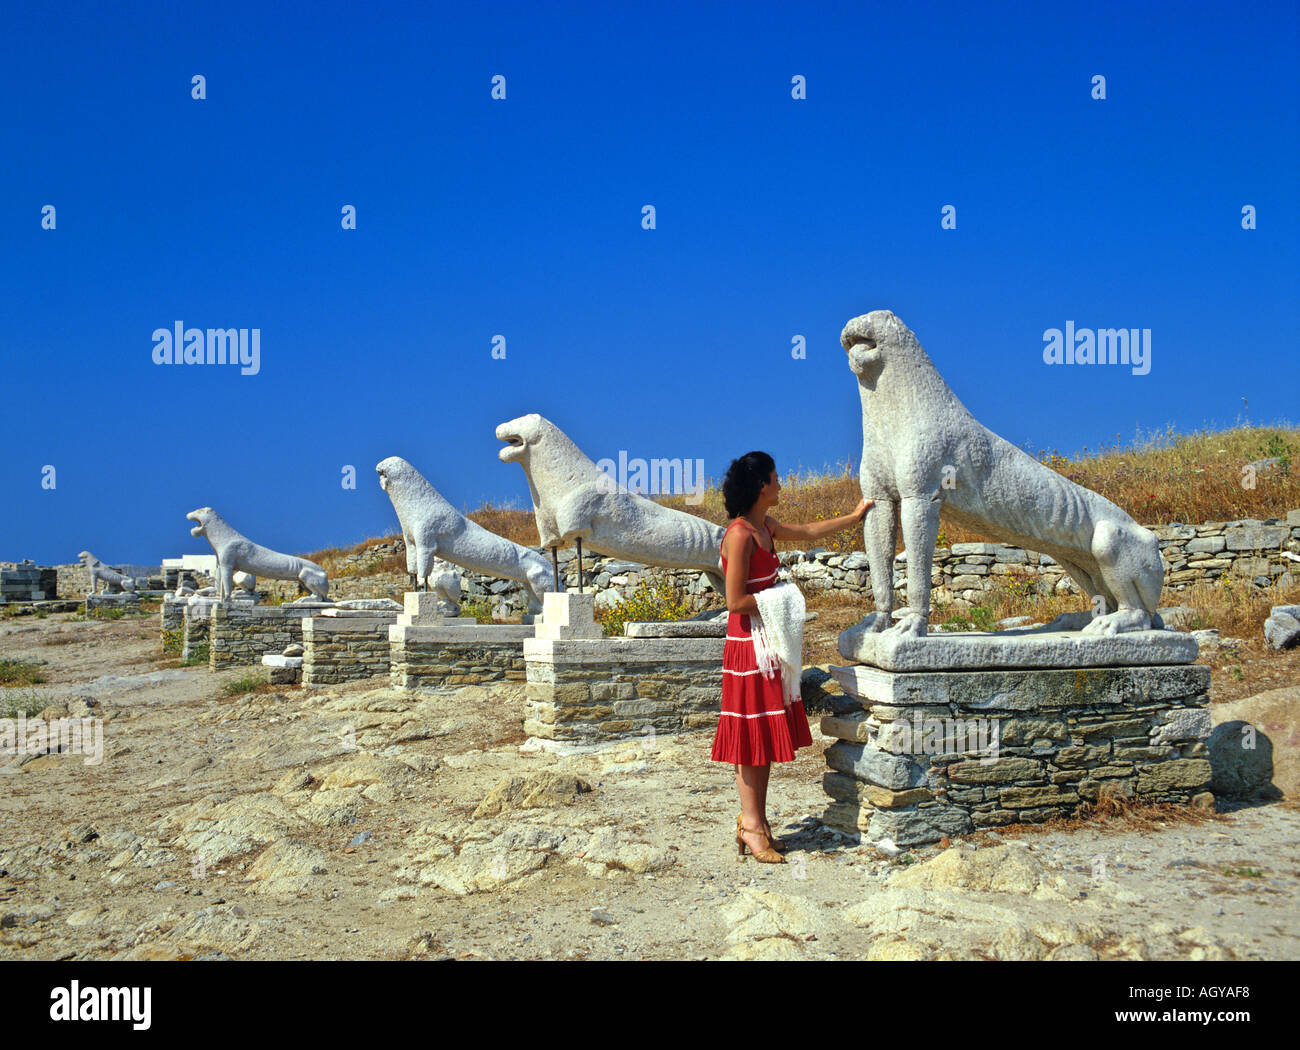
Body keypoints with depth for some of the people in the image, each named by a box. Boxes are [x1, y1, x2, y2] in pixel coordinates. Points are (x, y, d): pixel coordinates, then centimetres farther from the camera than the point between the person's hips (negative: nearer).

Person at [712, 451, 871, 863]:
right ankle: (751, 824, 6)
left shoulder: (765, 527, 11)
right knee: (752, 737, -3)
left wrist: (854, 516, 35)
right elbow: (736, 602, -21)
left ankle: (756, 822, 19)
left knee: (766, 736, 12)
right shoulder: (740, 535, -18)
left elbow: (809, 531, 29)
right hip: (748, 646, -9)